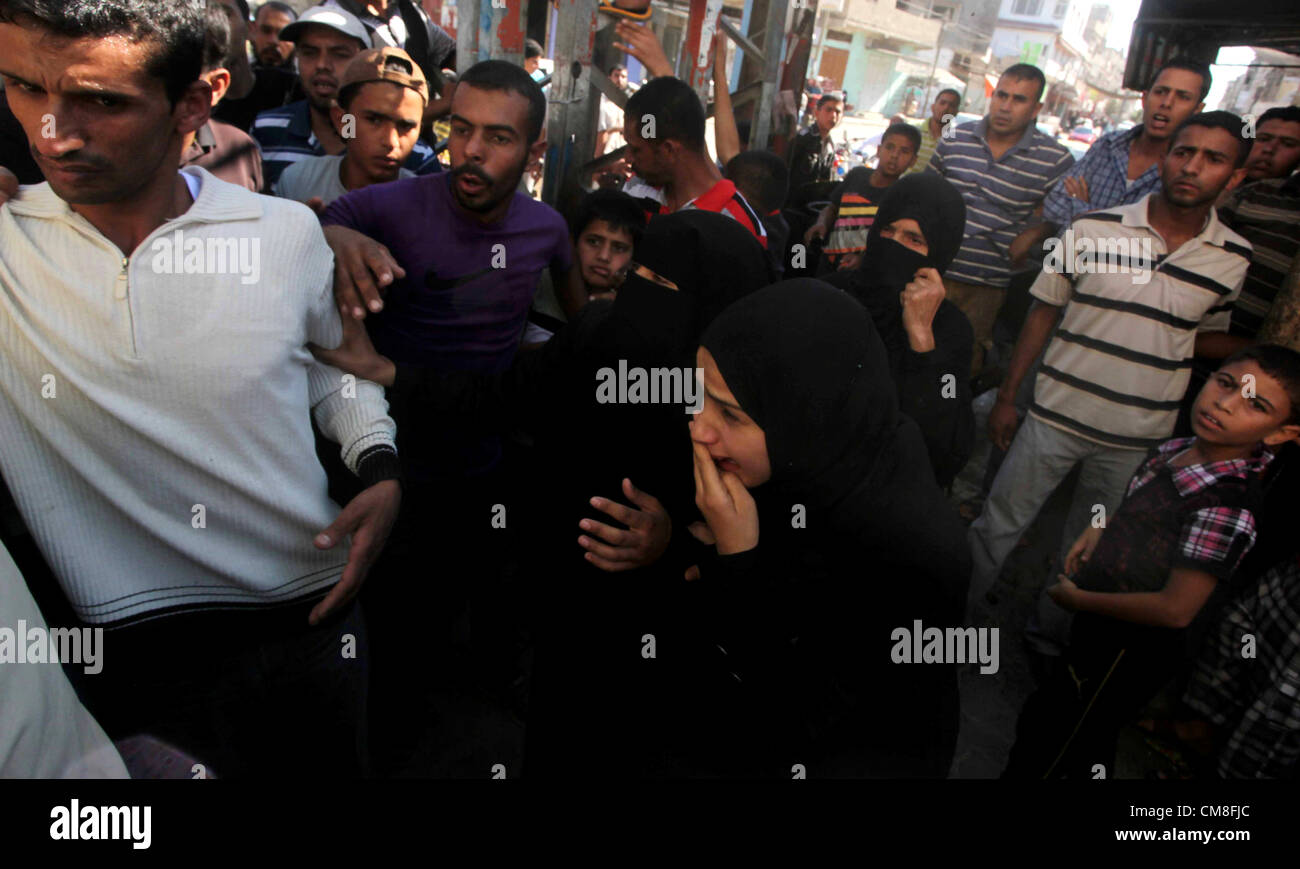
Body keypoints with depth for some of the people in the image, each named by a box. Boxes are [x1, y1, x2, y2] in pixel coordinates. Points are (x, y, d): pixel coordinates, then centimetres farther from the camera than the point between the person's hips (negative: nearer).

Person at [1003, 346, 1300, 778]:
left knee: (1041, 756, 12)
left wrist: (1077, 598, -19)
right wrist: (1101, 527, 0)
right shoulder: (1176, 450, -6)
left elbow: (1176, 609, -30)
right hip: (1098, 630, 8)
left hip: (1129, 654, -8)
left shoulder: (1226, 508, -32)